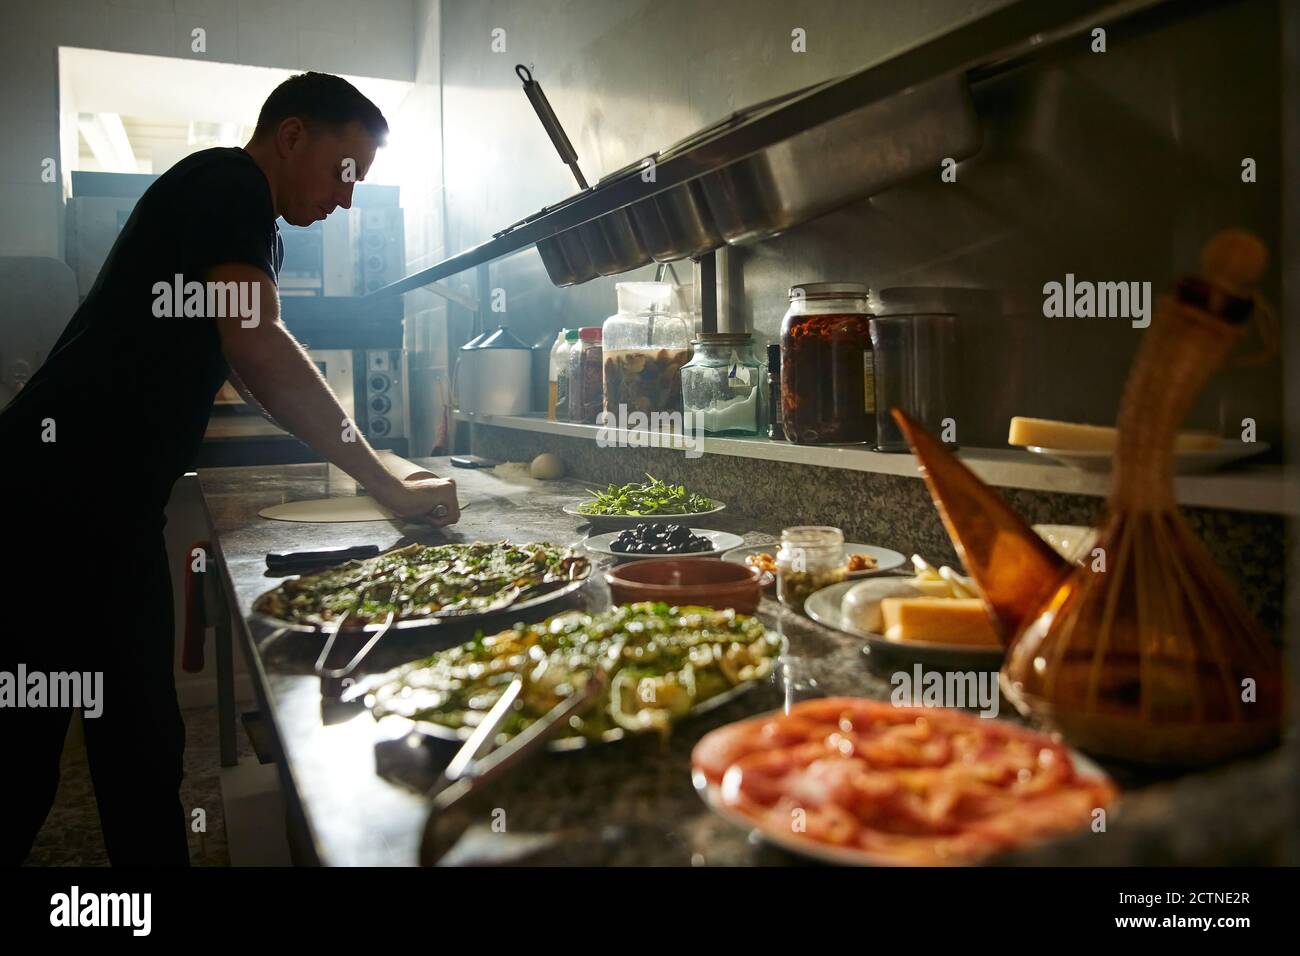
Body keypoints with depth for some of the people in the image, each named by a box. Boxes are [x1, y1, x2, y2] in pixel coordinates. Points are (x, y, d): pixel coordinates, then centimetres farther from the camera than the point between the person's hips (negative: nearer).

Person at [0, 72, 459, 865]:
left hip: (113, 505, 10)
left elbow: (256, 373, 21)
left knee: (144, 742, 14)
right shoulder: (229, 183, -11)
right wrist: (389, 487, -21)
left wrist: (372, 468, 12)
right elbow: (261, 350, -25)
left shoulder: (249, 224, 18)